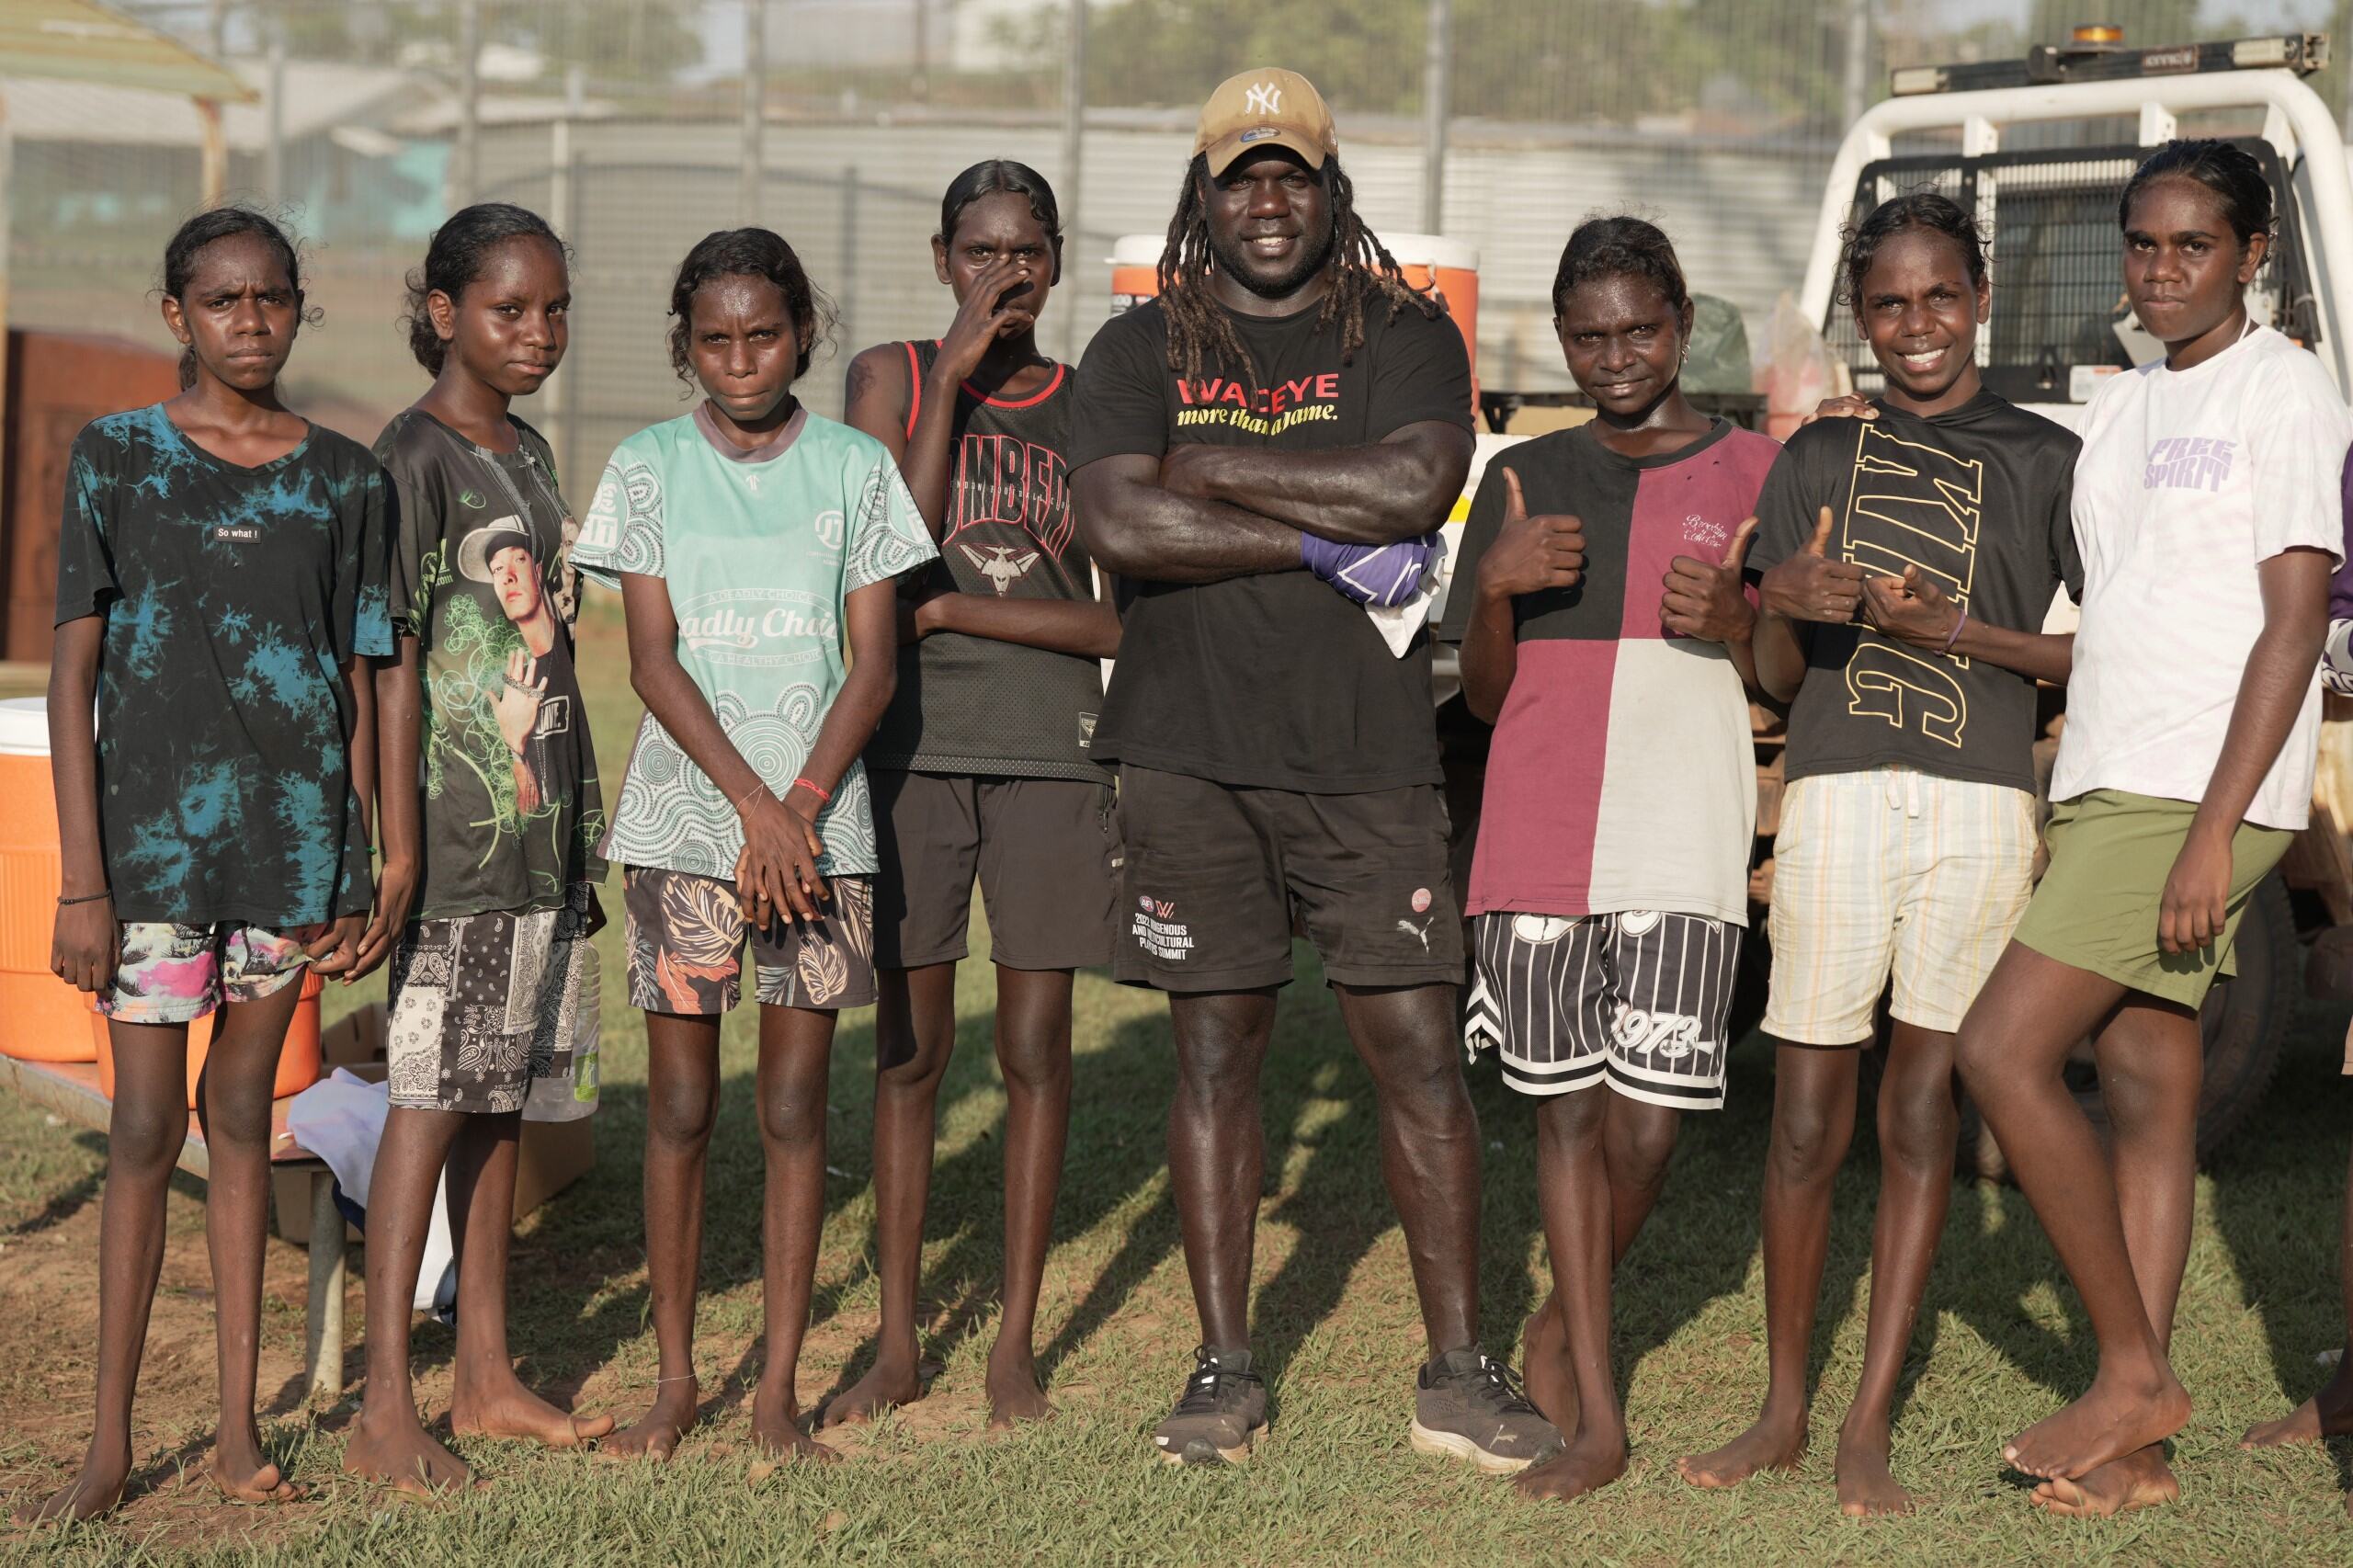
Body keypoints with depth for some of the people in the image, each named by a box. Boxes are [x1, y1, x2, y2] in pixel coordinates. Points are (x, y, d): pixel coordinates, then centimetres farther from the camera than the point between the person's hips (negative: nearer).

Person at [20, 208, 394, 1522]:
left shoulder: (342, 477, 6)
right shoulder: (116, 456, -1)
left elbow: (360, 685, 9)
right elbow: (74, 677, -3)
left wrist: (366, 877, 6)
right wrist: (80, 882, -8)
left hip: (294, 832, 2)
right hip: (154, 830, -2)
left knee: (243, 1113, 10)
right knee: (147, 1124, -1)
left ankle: (240, 1424, 17)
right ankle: (112, 1442, 9)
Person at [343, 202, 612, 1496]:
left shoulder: (529, 454, 15)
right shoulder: (412, 461, -10)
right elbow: (395, 661, -13)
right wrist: (397, 843, -16)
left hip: (540, 825, 8)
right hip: (459, 829, -8)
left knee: (500, 1094, 11)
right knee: (433, 1096, -7)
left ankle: (486, 1375, 18)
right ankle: (387, 1408, -4)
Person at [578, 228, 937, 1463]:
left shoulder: (855, 468, 6)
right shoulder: (648, 468, 4)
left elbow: (872, 661, 2)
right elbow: (652, 658, -3)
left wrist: (802, 806, -11)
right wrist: (755, 806, -13)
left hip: (818, 823, 0)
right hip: (682, 818, 0)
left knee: (795, 1105, 2)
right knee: (680, 1105, 4)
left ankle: (779, 1390, 10)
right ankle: (675, 1378, 15)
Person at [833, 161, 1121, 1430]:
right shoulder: (889, 378, 4)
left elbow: (1124, 620, -1)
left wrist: (952, 610, -8)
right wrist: (952, 380, -11)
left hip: (1052, 751, 1)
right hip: (914, 742, 0)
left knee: (1034, 1047, 3)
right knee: (910, 1048, 4)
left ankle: (1016, 1346, 13)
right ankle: (897, 1344, 14)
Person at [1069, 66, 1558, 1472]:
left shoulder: (1404, 336, 7)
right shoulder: (1142, 351, 9)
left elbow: (1415, 486, -12)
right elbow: (1120, 528, -8)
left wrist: (1211, 470, -8)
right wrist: (1322, 539, -11)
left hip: (1368, 755, -1)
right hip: (1193, 758, 1)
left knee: (1422, 1054, -1)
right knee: (1217, 1055, 6)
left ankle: (1458, 1371, 7)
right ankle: (1226, 1370, 14)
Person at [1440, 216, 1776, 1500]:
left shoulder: (1753, 475, 6)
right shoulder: (1524, 480, 13)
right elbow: (1484, 696, 12)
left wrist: (1735, 625, -13)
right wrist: (1495, 586, -7)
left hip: (1685, 841, -2)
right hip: (1539, 837, 2)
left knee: (1645, 1123, -8)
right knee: (1565, 1105, 4)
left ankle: (1563, 1324, 22)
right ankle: (1596, 1420, 12)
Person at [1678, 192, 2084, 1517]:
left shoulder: (2047, 460, 9)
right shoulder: (1820, 459, 15)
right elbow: (1776, 676, 14)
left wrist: (1954, 628, -9)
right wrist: (1787, 607, -9)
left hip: (1980, 804, -1)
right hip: (1836, 796, 1)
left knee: (1923, 1112, 1)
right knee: (1808, 1117, 1)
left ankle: (1870, 1429, 5)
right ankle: (1784, 1412, 13)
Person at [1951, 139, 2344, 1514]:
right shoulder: (2124, 407, 17)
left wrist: (2211, 831, -19)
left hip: (2198, 796, -8)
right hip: (2107, 785, 8)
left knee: (2001, 1049, -13)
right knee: (2147, 1092, 6)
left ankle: (2133, 1373, -3)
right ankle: (2137, 1439, 8)